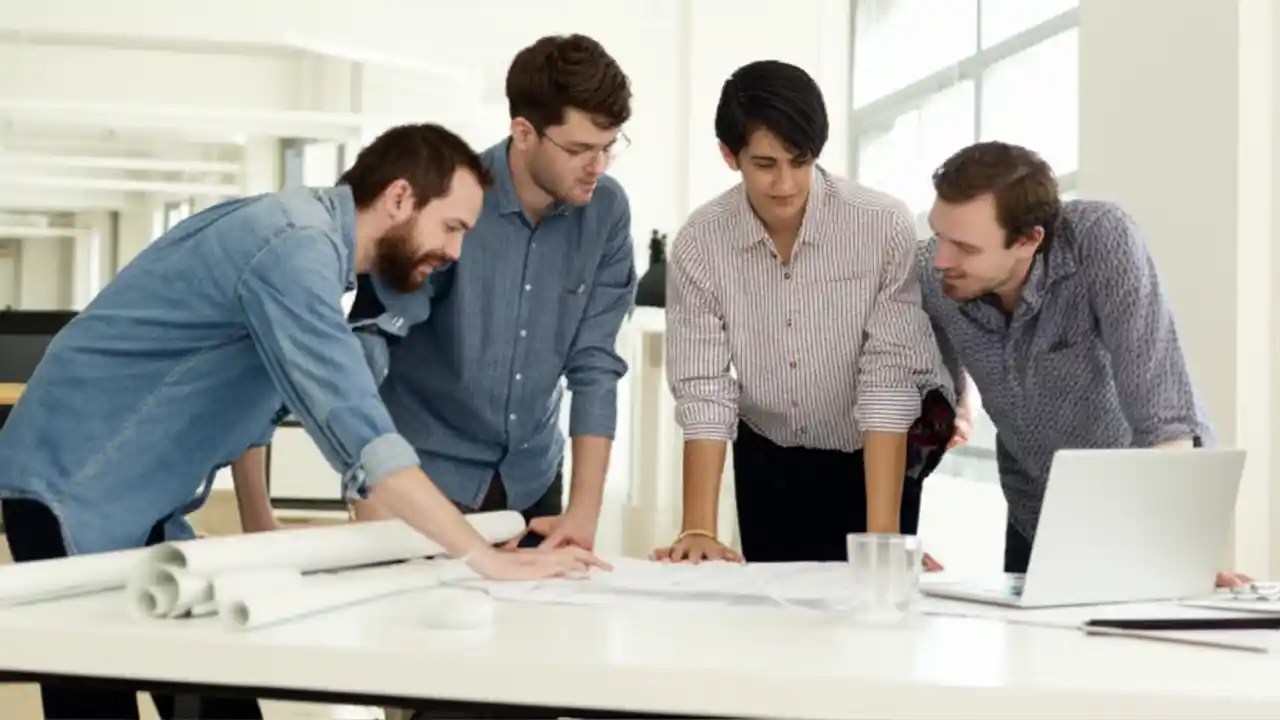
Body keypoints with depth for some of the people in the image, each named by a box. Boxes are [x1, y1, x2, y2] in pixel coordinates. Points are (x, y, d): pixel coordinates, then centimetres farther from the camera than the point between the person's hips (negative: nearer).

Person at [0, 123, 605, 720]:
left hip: (137, 501, 10)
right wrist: (485, 557, -32)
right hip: (73, 488, -10)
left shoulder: (307, 237, 9)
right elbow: (357, 430, -32)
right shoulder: (296, 248, -23)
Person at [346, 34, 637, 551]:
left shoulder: (606, 212, -7)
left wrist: (585, 510, -15)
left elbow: (594, 363, -6)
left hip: (532, 479, 4)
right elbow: (367, 344, -24)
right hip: (427, 474, -4)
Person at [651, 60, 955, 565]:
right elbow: (703, 390, -18)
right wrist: (699, 530, -29)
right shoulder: (698, 245, -16)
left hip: (874, 460, -2)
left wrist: (882, 537, -31)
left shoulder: (883, 227, -23)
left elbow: (888, 381, -25)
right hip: (766, 459, 2)